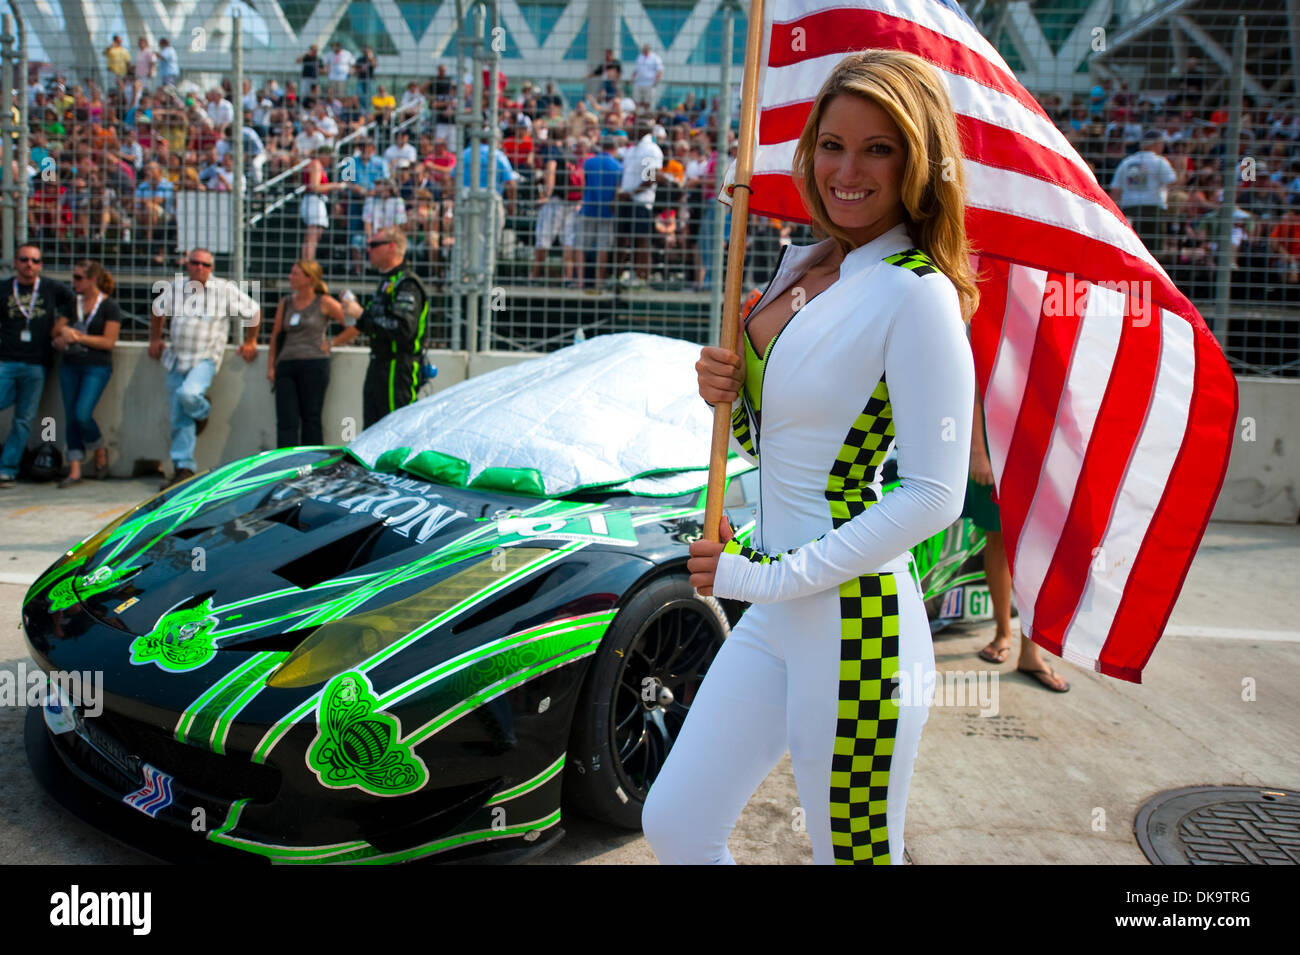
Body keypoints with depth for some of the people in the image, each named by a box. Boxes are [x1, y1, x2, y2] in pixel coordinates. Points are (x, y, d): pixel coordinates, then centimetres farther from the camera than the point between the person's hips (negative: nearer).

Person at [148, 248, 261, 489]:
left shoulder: (226, 289, -2)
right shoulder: (176, 289, 9)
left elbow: (254, 311, 7)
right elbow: (157, 310, 27)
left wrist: (250, 341, 8)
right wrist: (155, 340, 23)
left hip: (205, 359, -4)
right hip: (176, 360, 4)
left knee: (188, 394, -33)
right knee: (179, 419, 3)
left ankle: (202, 413, 4)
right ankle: (184, 468, 11)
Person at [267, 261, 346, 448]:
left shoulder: (325, 303, 0)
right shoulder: (285, 303, 14)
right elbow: (276, 336, 15)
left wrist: (333, 342, 1)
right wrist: (271, 366, 9)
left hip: (314, 364, -4)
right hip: (286, 365, 4)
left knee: (310, 417, 0)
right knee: (286, 420, -3)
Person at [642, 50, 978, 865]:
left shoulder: (916, 292, -15)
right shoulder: (803, 266, 10)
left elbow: (935, 494, -19)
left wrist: (777, 576, -18)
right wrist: (730, 393, -2)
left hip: (856, 622, -8)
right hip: (773, 617, 8)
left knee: (857, 851, 12)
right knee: (674, 826, 17)